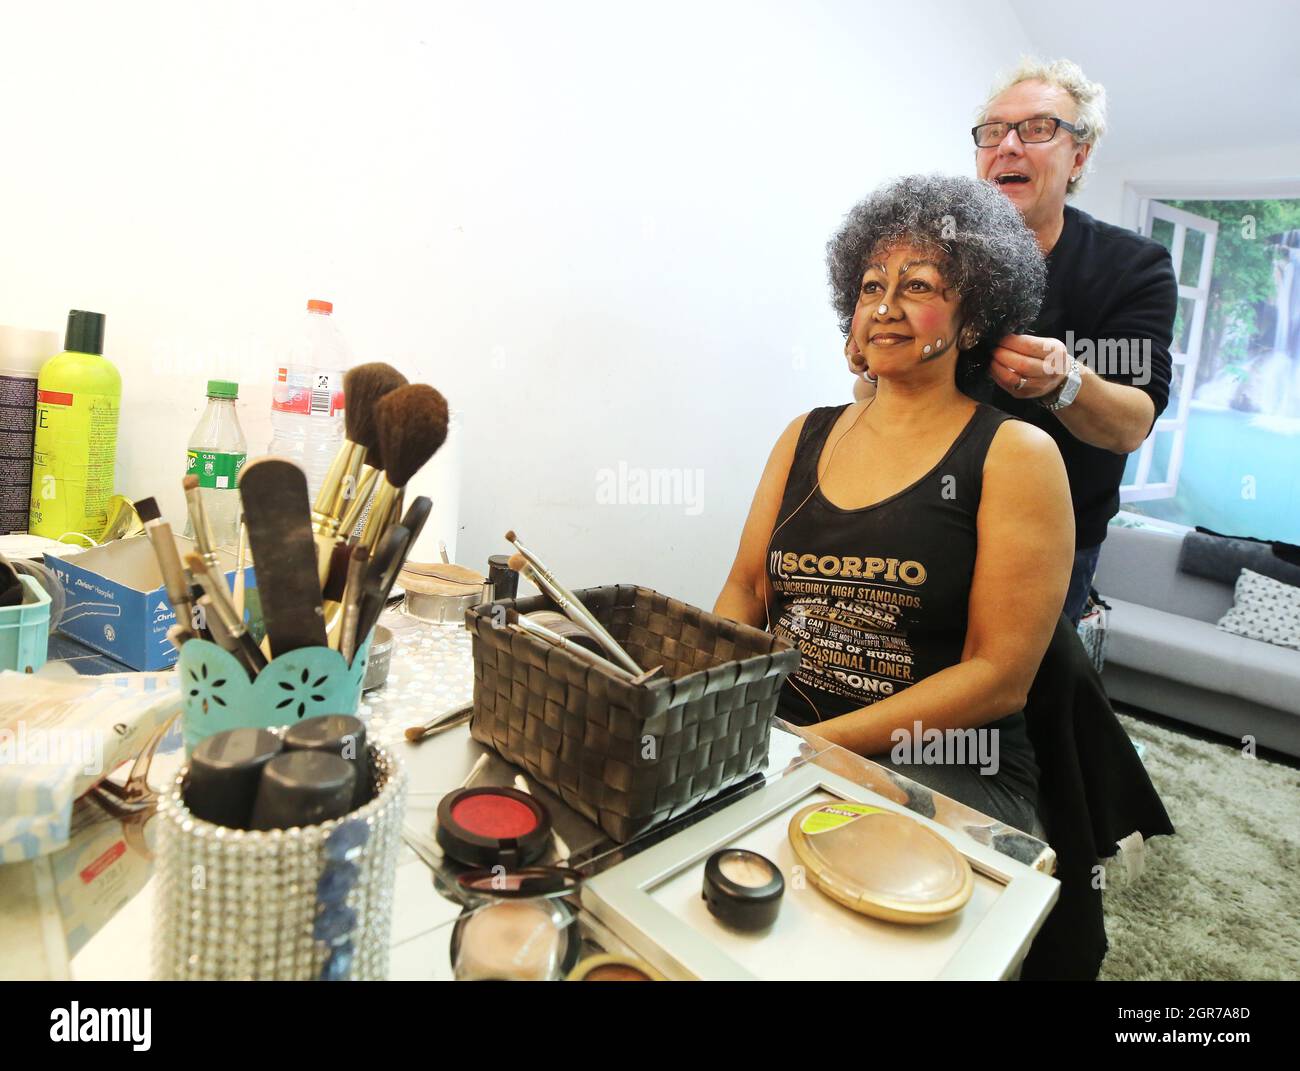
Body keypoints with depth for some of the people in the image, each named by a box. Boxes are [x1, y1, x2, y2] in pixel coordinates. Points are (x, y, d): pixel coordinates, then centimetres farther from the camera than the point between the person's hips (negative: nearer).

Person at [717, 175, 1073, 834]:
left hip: (947, 772, -4)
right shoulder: (806, 436, 10)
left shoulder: (1015, 454, -4)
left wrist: (821, 742, -18)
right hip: (775, 738, 5)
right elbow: (745, 591, 10)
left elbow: (1000, 675, -10)